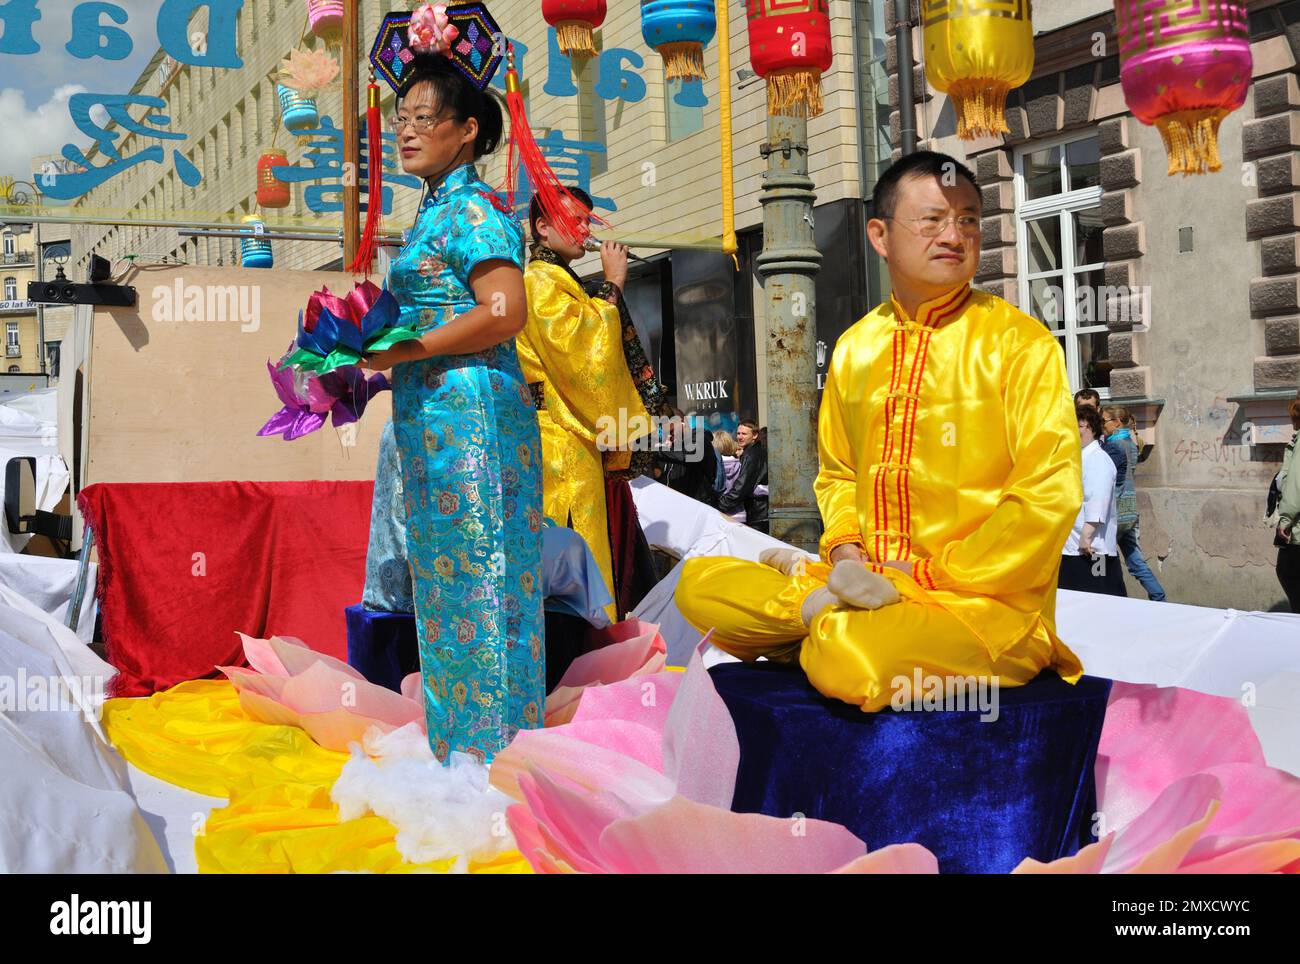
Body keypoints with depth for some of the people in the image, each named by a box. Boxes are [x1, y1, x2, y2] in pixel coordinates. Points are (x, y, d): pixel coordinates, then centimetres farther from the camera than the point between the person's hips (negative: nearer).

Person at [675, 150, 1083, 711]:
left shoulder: (1018, 342, -6)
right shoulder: (855, 348, 11)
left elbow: (1049, 495, -12)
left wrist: (931, 576, -13)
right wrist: (845, 549, -1)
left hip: (982, 598, -5)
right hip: (871, 577, 5)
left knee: (850, 663, -35)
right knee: (699, 584, -7)